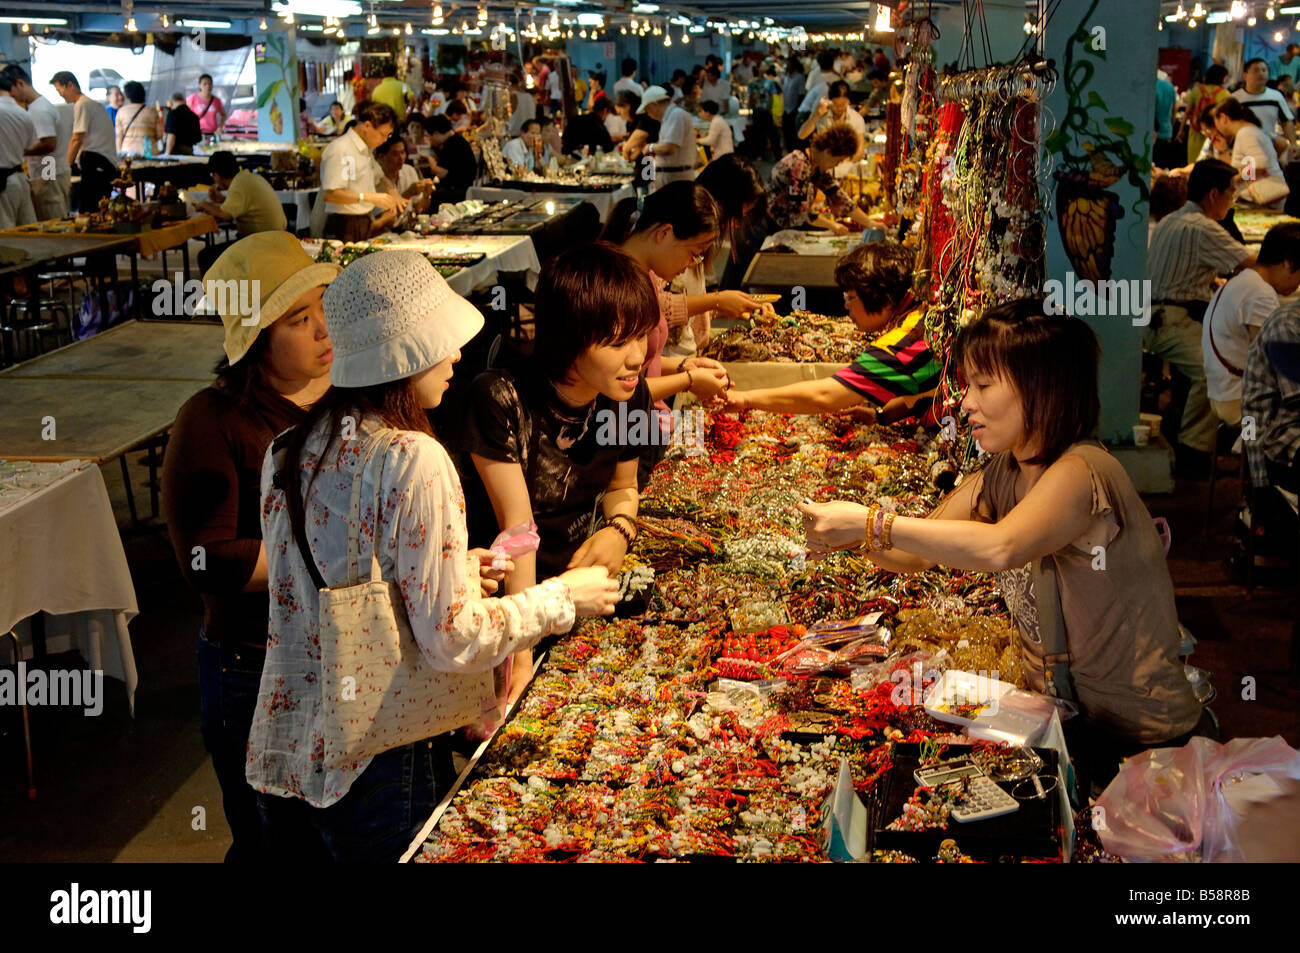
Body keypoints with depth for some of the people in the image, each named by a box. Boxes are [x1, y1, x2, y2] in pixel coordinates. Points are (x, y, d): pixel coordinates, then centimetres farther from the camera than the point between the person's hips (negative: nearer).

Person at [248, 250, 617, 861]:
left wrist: (449, 571, 12)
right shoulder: (414, 463, -21)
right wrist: (562, 599, -7)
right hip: (377, 771, -7)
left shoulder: (288, 452, 1)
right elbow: (452, 642, -20)